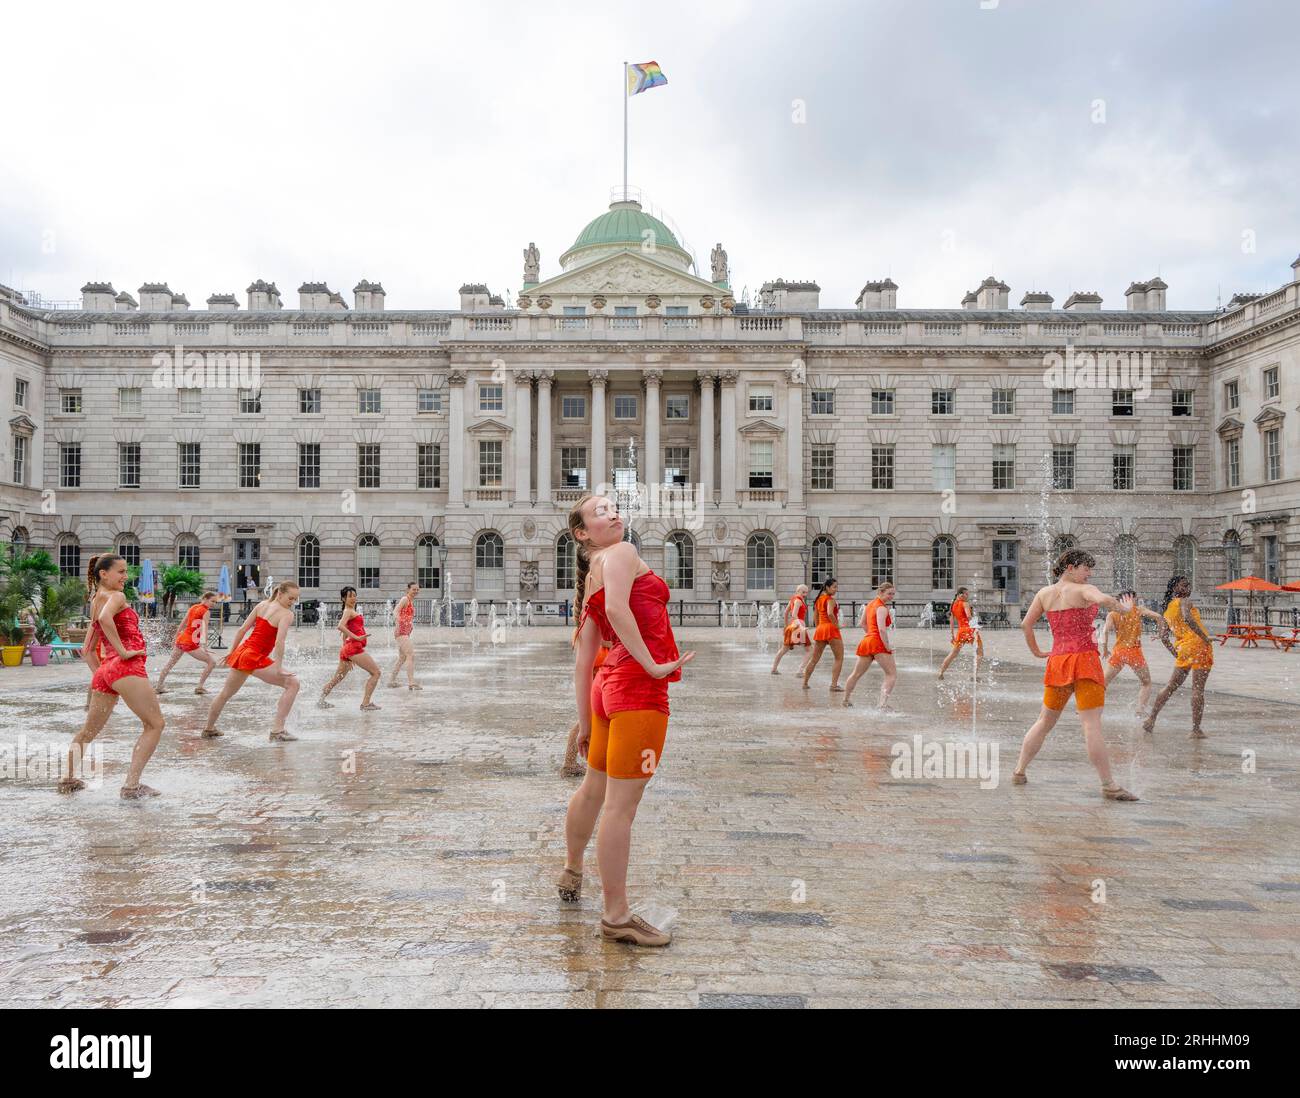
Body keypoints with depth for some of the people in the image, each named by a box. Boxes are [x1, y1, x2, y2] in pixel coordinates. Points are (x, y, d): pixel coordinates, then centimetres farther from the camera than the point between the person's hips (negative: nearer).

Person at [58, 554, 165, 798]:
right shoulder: (117, 596, -3)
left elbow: (88, 648, 26)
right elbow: (105, 618, -27)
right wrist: (123, 652, -21)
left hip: (105, 670, 9)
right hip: (126, 668, -9)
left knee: (89, 730, 22)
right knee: (155, 725, -6)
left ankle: (68, 778, 34)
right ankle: (132, 786, -11)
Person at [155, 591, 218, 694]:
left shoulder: (193, 607, 13)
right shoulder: (206, 611, -10)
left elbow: (182, 625, 19)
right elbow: (204, 628, -24)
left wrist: (175, 639, 27)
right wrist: (204, 645, -35)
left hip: (181, 639, 8)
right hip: (191, 644, -8)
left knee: (170, 663, 25)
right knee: (212, 662, 0)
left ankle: (158, 687, 34)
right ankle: (199, 687, -1)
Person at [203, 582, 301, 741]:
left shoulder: (262, 604, 9)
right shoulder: (287, 614, -12)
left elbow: (243, 629, 12)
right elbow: (279, 642, -23)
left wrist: (231, 651, 20)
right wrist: (278, 667, -22)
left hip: (241, 652, 8)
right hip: (256, 658, -8)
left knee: (225, 693, 28)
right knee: (292, 683, -6)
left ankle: (208, 729, 50)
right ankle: (277, 732, -11)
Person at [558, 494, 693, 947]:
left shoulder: (590, 585, 20)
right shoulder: (622, 553, -3)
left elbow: (583, 661, 18)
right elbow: (617, 608, -24)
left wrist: (584, 722, 20)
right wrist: (652, 664, -18)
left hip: (611, 684, 10)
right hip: (639, 688, -10)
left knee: (594, 789, 26)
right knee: (621, 806, -4)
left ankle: (571, 872, 46)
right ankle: (617, 918, 4)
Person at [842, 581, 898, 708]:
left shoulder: (869, 604, 16)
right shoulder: (882, 608, -11)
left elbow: (863, 624, 25)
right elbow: (882, 629, -22)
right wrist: (887, 646, -19)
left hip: (866, 641, 9)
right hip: (878, 643, -9)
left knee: (857, 674, 20)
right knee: (892, 674, -11)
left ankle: (846, 700, 34)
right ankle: (883, 703, -27)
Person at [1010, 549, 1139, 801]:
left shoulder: (1044, 593, 11)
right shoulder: (1083, 590, -4)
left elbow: (1025, 625, 10)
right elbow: (1104, 599, -26)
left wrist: (1036, 652, 21)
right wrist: (1124, 608, -7)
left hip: (1057, 661, 6)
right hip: (1084, 660, -6)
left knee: (1045, 721, 18)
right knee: (1092, 725, -9)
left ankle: (1019, 771, 20)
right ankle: (1109, 786, -8)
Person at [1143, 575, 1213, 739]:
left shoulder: (1167, 610, 18)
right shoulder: (1185, 601, -3)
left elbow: (1163, 637, 16)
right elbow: (1187, 618, -26)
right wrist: (1205, 638, -21)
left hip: (1182, 649, 7)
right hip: (1198, 645, -7)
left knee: (1171, 686, 15)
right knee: (1198, 689, -4)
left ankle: (1151, 719, 15)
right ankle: (1196, 730, -4)